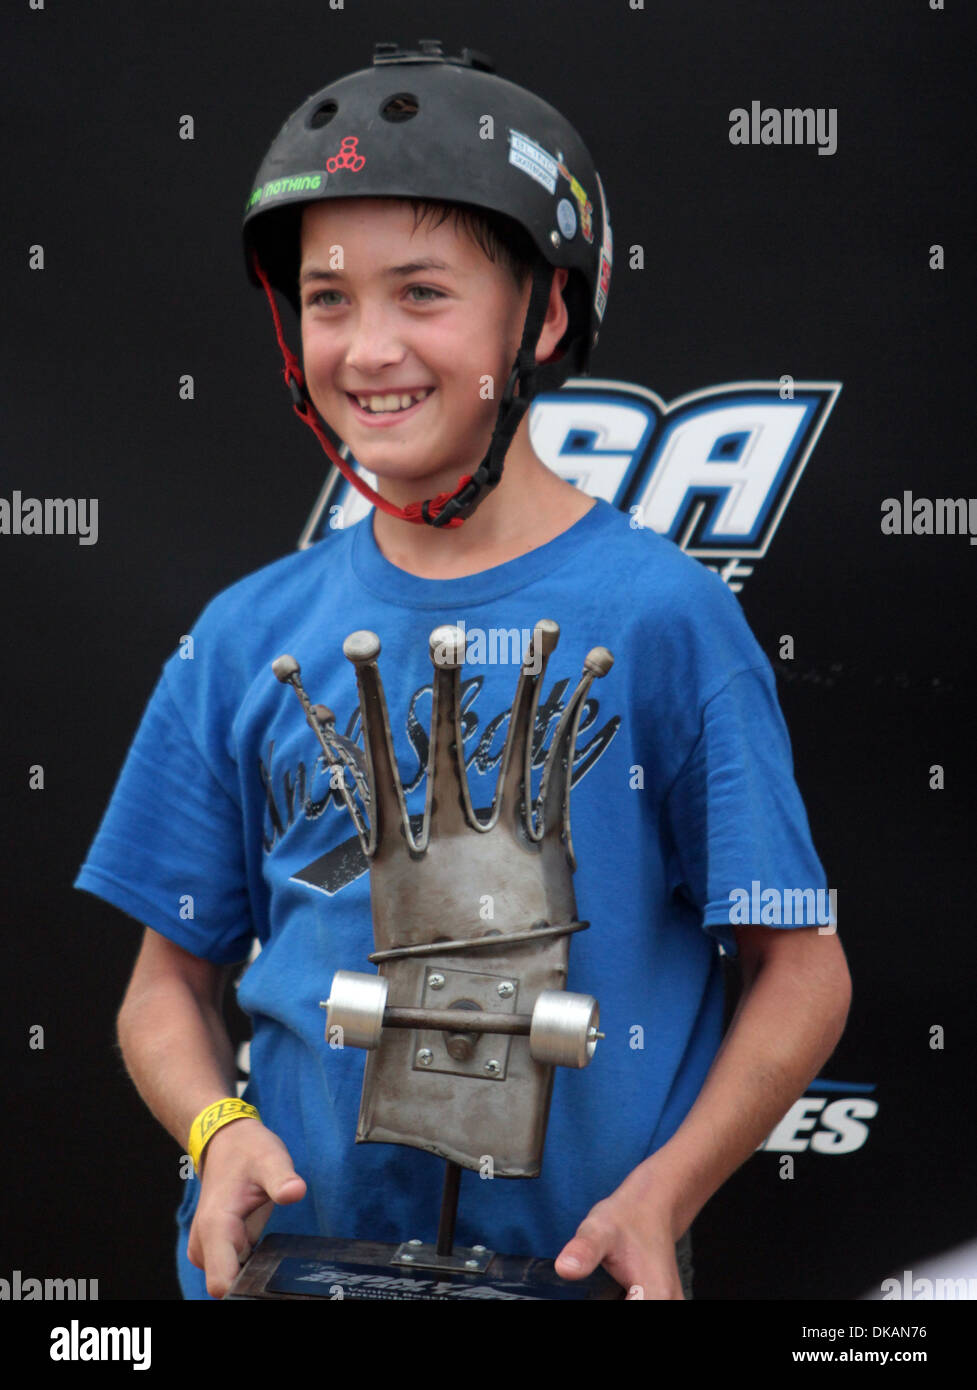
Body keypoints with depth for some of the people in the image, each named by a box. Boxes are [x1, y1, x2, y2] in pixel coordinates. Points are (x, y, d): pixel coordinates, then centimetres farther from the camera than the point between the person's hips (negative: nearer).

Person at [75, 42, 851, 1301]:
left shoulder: (661, 615, -9)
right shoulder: (247, 639, 1)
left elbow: (801, 966, -5)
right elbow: (174, 976, 7)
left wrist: (661, 1197, -17)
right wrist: (221, 1130, -12)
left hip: (570, 1262, -2)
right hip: (290, 1249, 3)